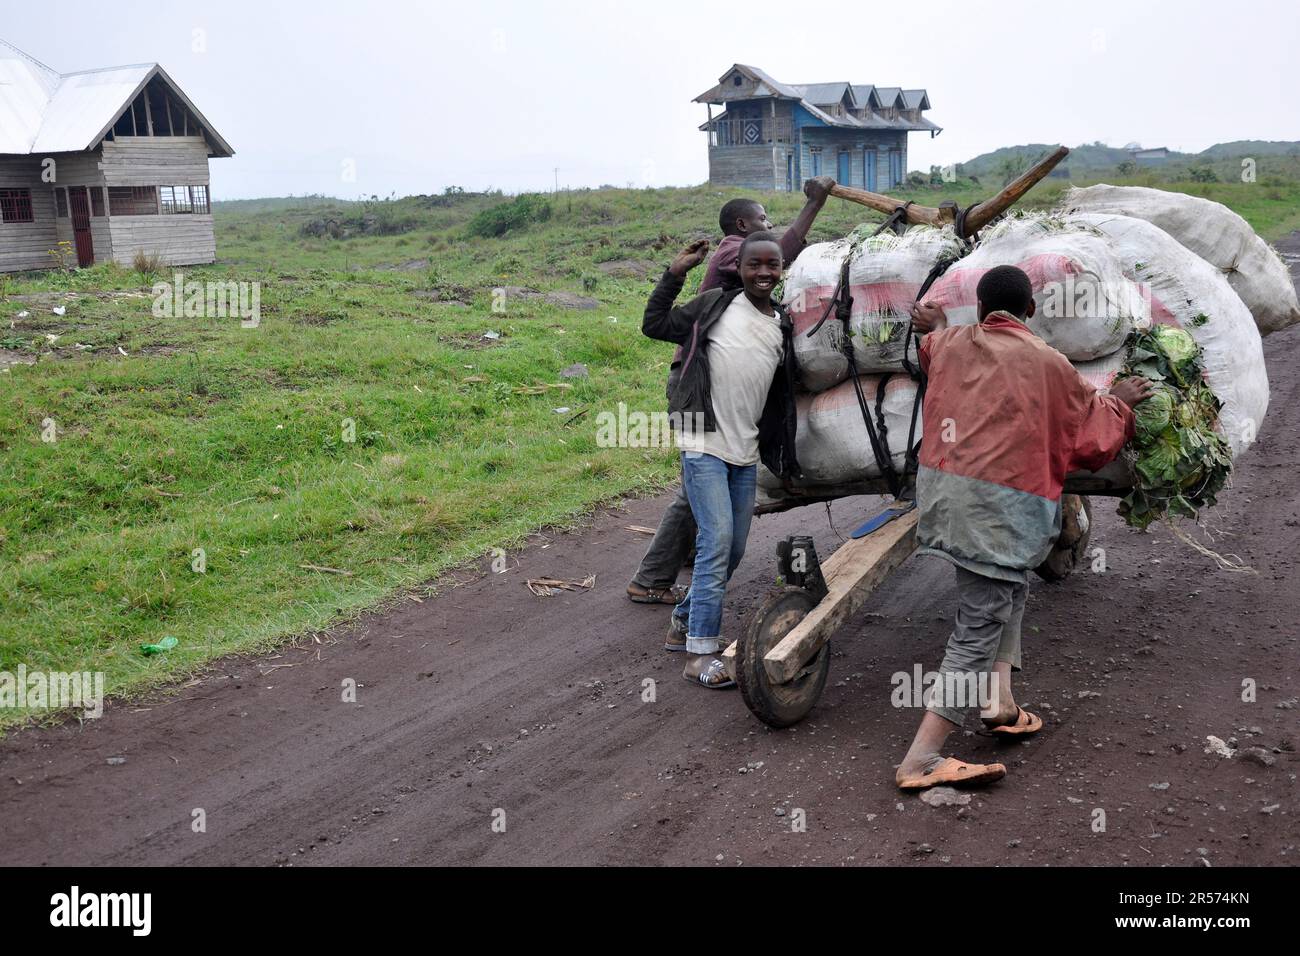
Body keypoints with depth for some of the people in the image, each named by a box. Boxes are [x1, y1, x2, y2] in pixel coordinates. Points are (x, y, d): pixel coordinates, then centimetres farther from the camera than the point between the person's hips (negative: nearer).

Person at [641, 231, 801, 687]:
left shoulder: (784, 328, 11)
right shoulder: (715, 304, -1)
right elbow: (655, 324, 4)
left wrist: (784, 458, 18)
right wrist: (674, 273, -3)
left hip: (745, 452, 6)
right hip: (703, 444, -6)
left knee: (733, 550, 12)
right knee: (717, 540, -13)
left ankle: (685, 620, 33)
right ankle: (700, 653, -6)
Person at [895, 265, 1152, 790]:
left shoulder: (949, 343, 11)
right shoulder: (1047, 362, 0)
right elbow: (1093, 430, 14)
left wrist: (934, 323, 59)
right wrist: (1119, 401, 33)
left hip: (940, 486, 7)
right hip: (1001, 503, -6)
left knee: (1008, 590, 27)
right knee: (979, 627, -6)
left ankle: (999, 703, 23)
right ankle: (921, 759, -10)